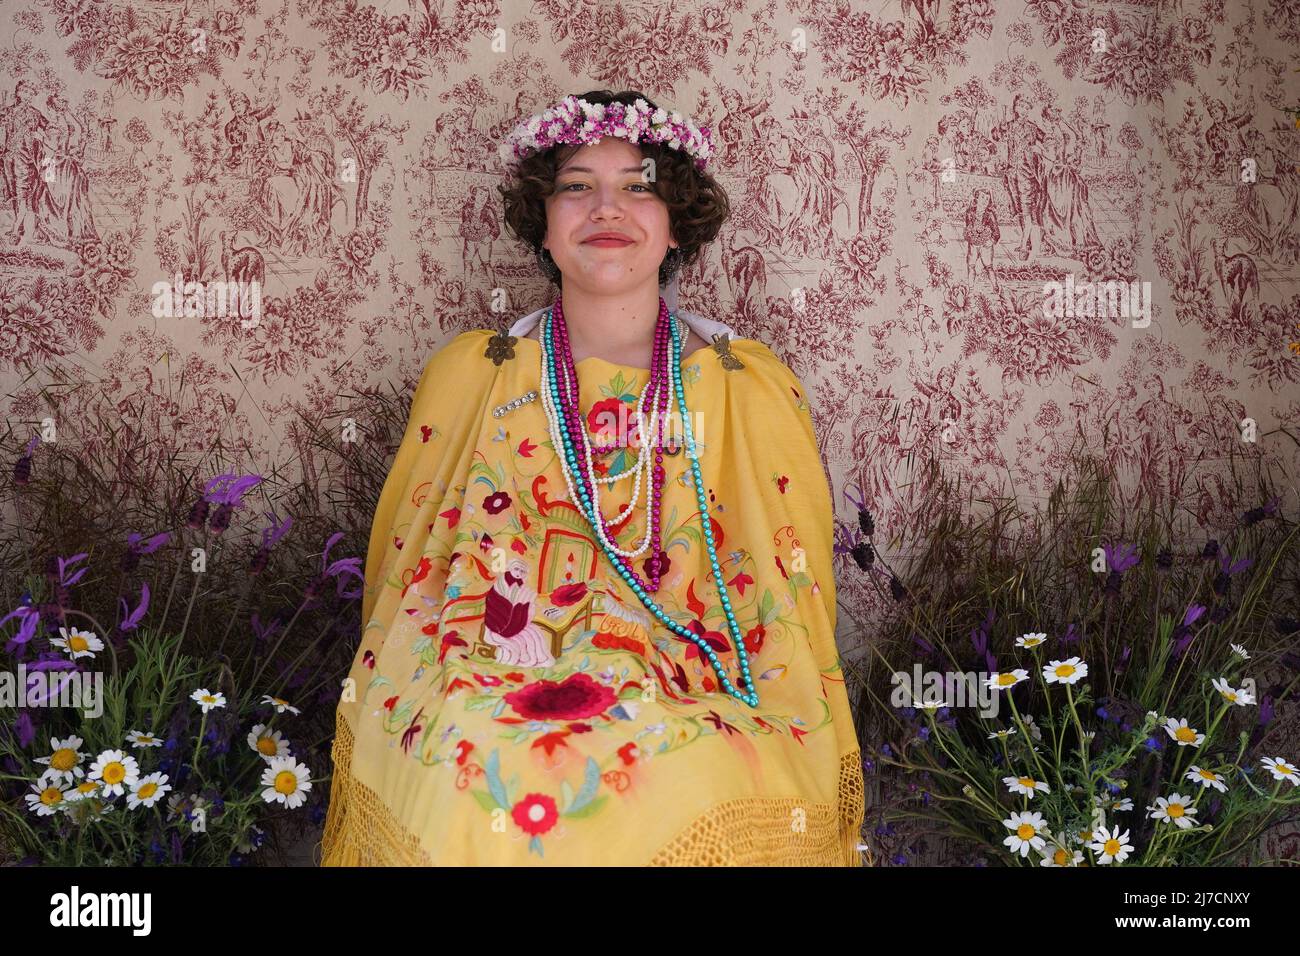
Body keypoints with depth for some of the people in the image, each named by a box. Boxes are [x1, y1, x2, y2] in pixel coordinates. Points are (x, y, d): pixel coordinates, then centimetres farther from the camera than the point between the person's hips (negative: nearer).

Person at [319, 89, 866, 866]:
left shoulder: (753, 386, 7)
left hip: (696, 699, 0)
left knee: (698, 785, -32)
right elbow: (410, 570, 13)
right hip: (493, 687, 1)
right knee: (464, 789, -31)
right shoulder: (467, 375, 9)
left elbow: (793, 586, 10)